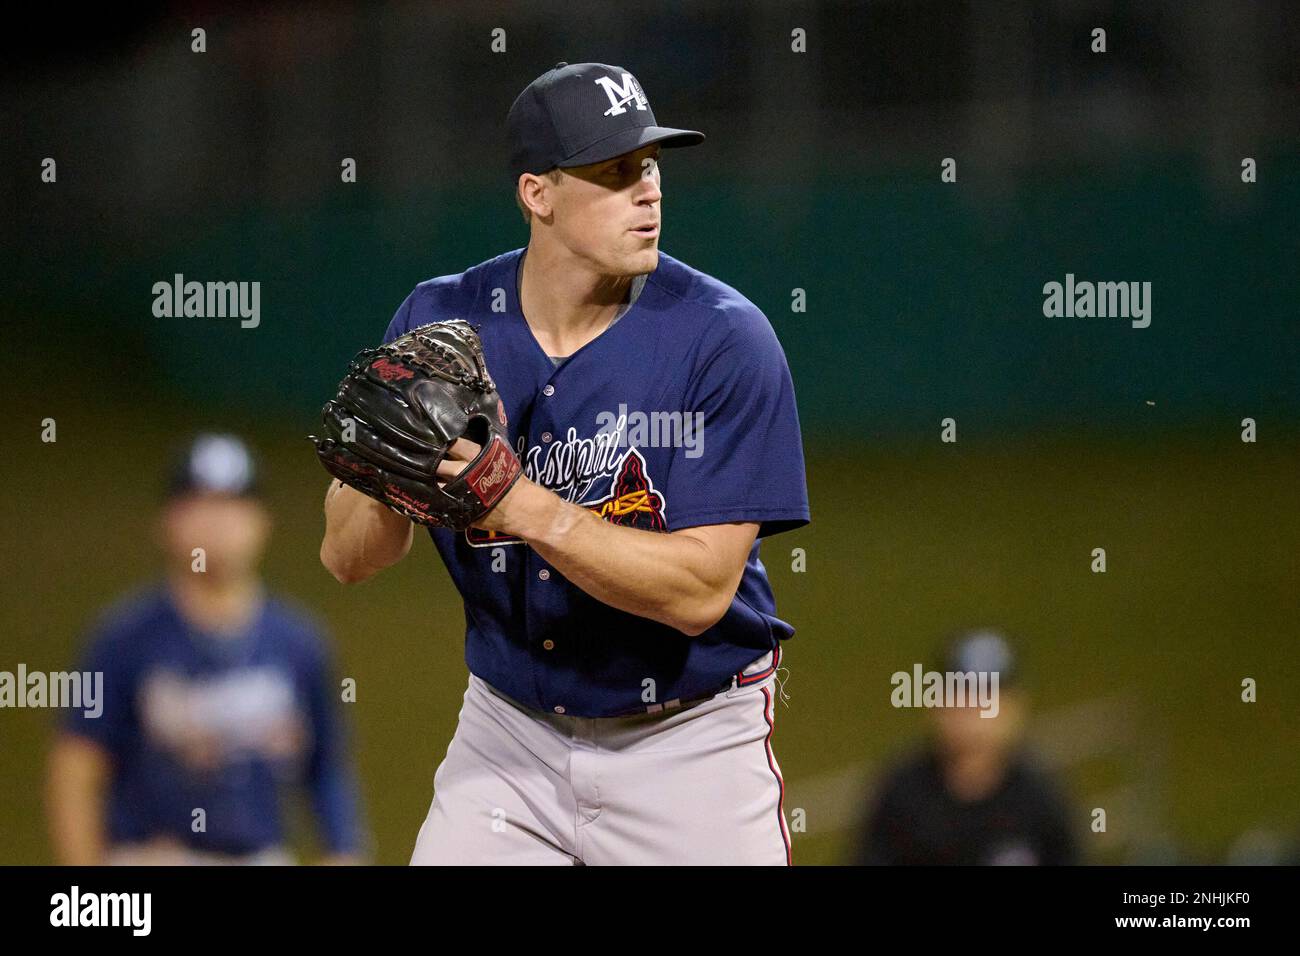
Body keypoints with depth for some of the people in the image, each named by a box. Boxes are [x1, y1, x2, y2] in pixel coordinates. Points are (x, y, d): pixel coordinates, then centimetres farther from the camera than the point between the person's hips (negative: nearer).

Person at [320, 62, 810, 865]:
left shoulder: (724, 339, -17)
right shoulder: (442, 323, -5)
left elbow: (699, 589, -23)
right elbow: (349, 558, -5)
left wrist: (525, 507, -34)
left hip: (688, 744, -3)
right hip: (510, 730, 3)